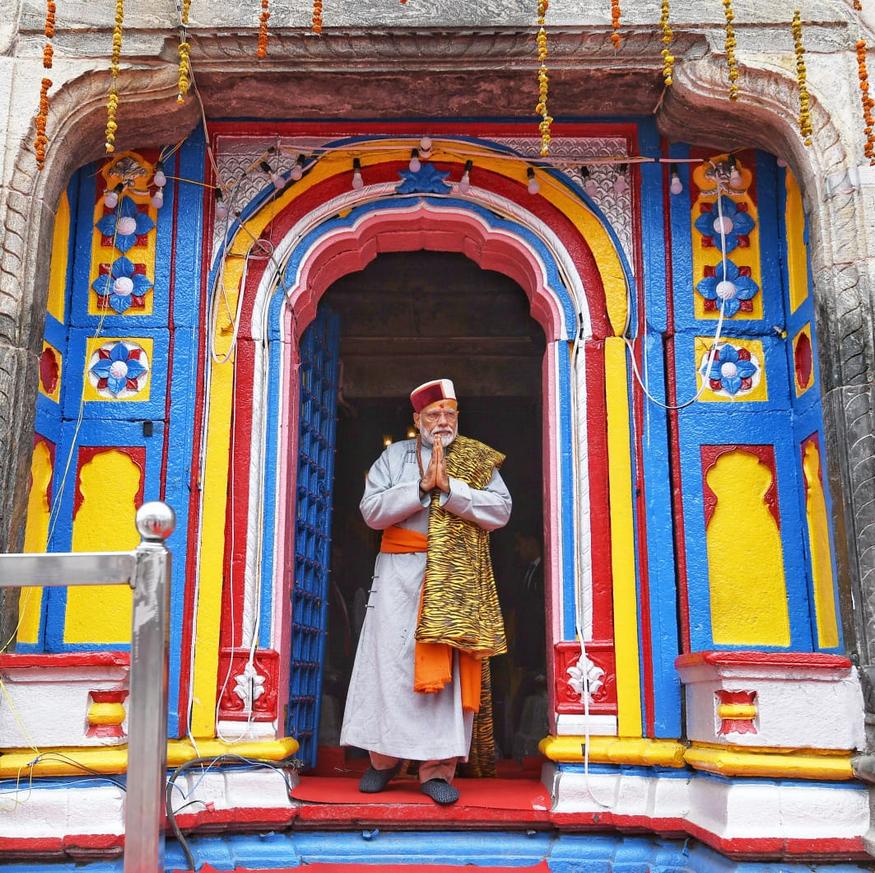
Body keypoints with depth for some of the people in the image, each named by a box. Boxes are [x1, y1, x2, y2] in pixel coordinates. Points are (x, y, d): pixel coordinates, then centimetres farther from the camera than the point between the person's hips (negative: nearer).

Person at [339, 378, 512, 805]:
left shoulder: (478, 459, 12)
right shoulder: (395, 456, 13)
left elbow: (500, 510, -3)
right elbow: (371, 509, -1)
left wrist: (449, 488, -13)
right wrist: (422, 487, -12)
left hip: (457, 578, -1)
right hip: (400, 573, 1)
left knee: (449, 668, -6)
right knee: (390, 661, -2)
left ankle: (438, 769, -1)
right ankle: (384, 758, 12)